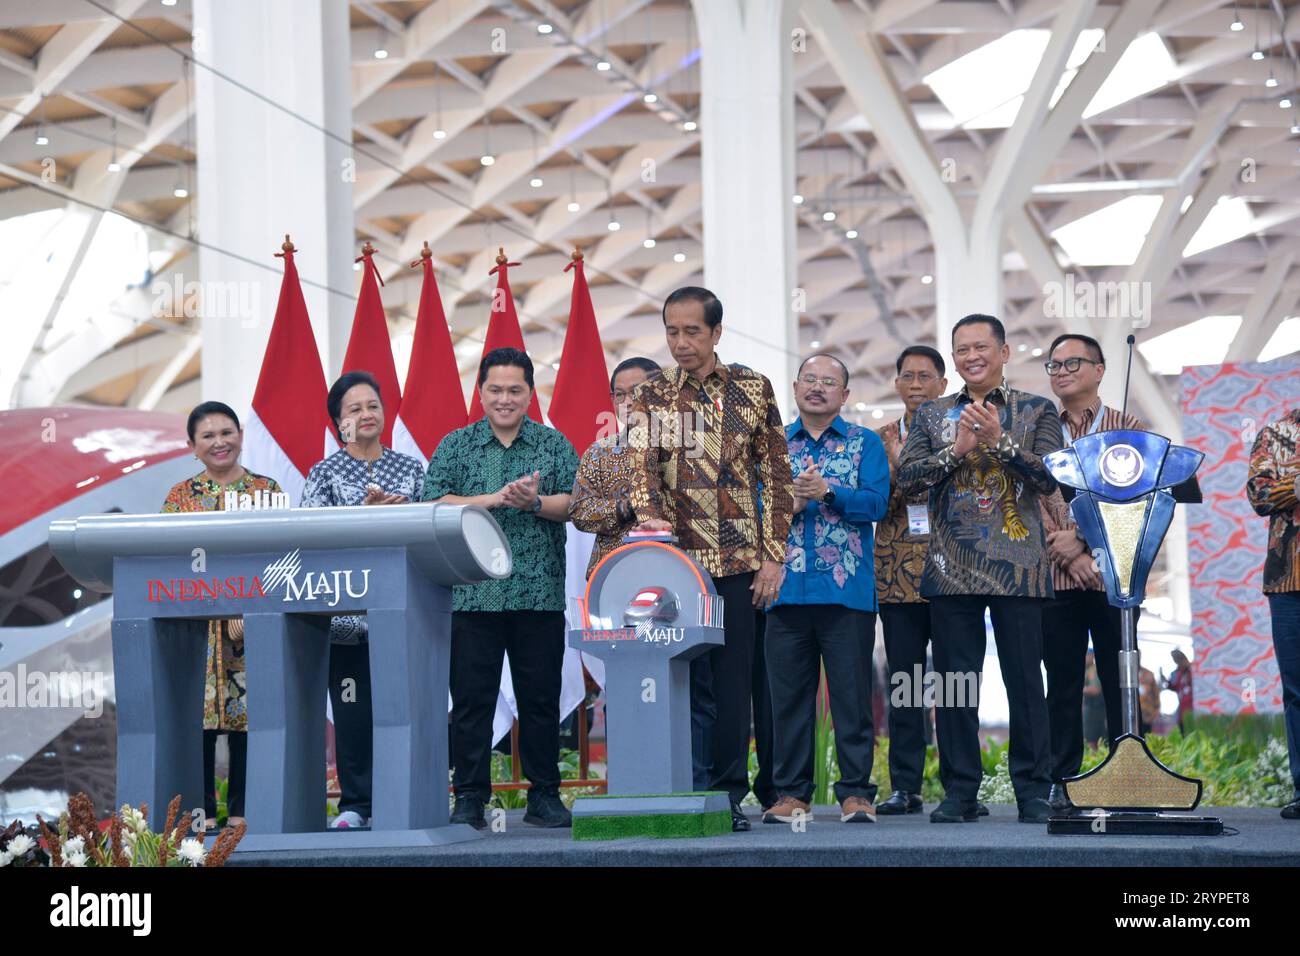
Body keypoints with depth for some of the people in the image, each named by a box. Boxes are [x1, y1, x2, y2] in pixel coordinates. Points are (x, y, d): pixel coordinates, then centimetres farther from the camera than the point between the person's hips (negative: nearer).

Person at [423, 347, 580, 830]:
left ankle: (544, 796, 12)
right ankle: (469, 799, 5)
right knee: (471, 697, -1)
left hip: (539, 595, 0)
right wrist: (493, 499, -14)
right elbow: (433, 504, -4)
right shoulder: (455, 446, 9)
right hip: (472, 595, 0)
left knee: (540, 697, 4)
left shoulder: (555, 445, 10)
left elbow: (576, 503, 1)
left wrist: (535, 503, -17)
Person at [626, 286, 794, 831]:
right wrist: (652, 518, -29)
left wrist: (773, 556, 1)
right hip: (676, 559, 0)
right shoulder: (650, 399, 7)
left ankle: (729, 793, 8)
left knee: (733, 680, 1)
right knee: (682, 679, -1)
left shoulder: (753, 389, 8)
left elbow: (777, 477, 8)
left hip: (739, 561, 0)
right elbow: (641, 468, -8)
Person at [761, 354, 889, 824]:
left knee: (851, 694, -2)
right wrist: (791, 501, -14)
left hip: (847, 590, -2)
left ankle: (856, 793, 3)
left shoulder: (864, 443, 8)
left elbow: (876, 503, -5)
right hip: (787, 589, 2)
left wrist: (827, 493, -18)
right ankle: (792, 793, 10)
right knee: (788, 696, 4)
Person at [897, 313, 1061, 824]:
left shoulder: (1037, 411, 6)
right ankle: (959, 791, 9)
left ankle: (1033, 792, 5)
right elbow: (907, 477, 2)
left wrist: (999, 440, -16)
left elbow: (1049, 478, -6)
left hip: (1017, 569, -2)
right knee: (954, 682, 3)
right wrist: (957, 450, -11)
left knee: (1024, 681, -1)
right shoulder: (933, 415, 13)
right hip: (952, 569, 2)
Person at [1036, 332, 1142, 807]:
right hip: (1055, 577, 2)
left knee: (1119, 681, 0)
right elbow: (1033, 497, 3)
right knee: (1062, 684, 3)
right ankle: (1062, 782, 7)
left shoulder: (1127, 429, 6)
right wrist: (1069, 554, -10)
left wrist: (1081, 538, -12)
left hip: (1113, 575, -2)